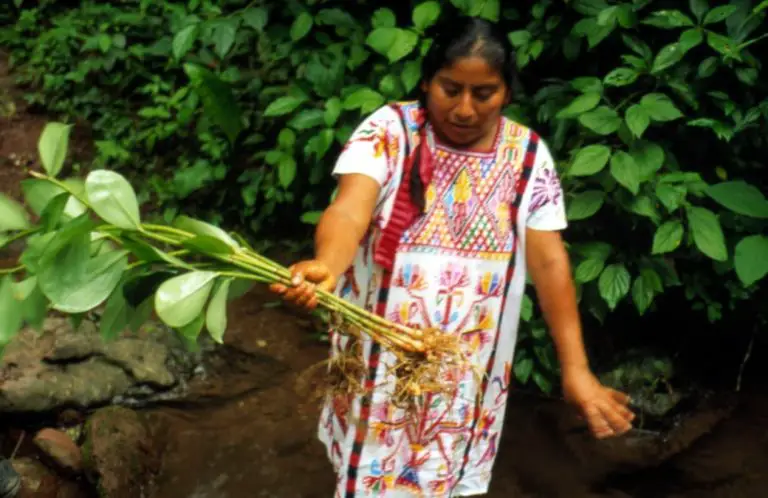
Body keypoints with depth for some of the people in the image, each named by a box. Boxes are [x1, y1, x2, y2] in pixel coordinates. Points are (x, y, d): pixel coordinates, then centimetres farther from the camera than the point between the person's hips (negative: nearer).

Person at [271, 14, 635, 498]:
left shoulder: (528, 154, -5)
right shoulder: (388, 130, -12)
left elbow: (549, 262, -4)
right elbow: (349, 210, -26)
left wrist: (576, 369, -8)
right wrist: (326, 267, -49)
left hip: (468, 367, 2)